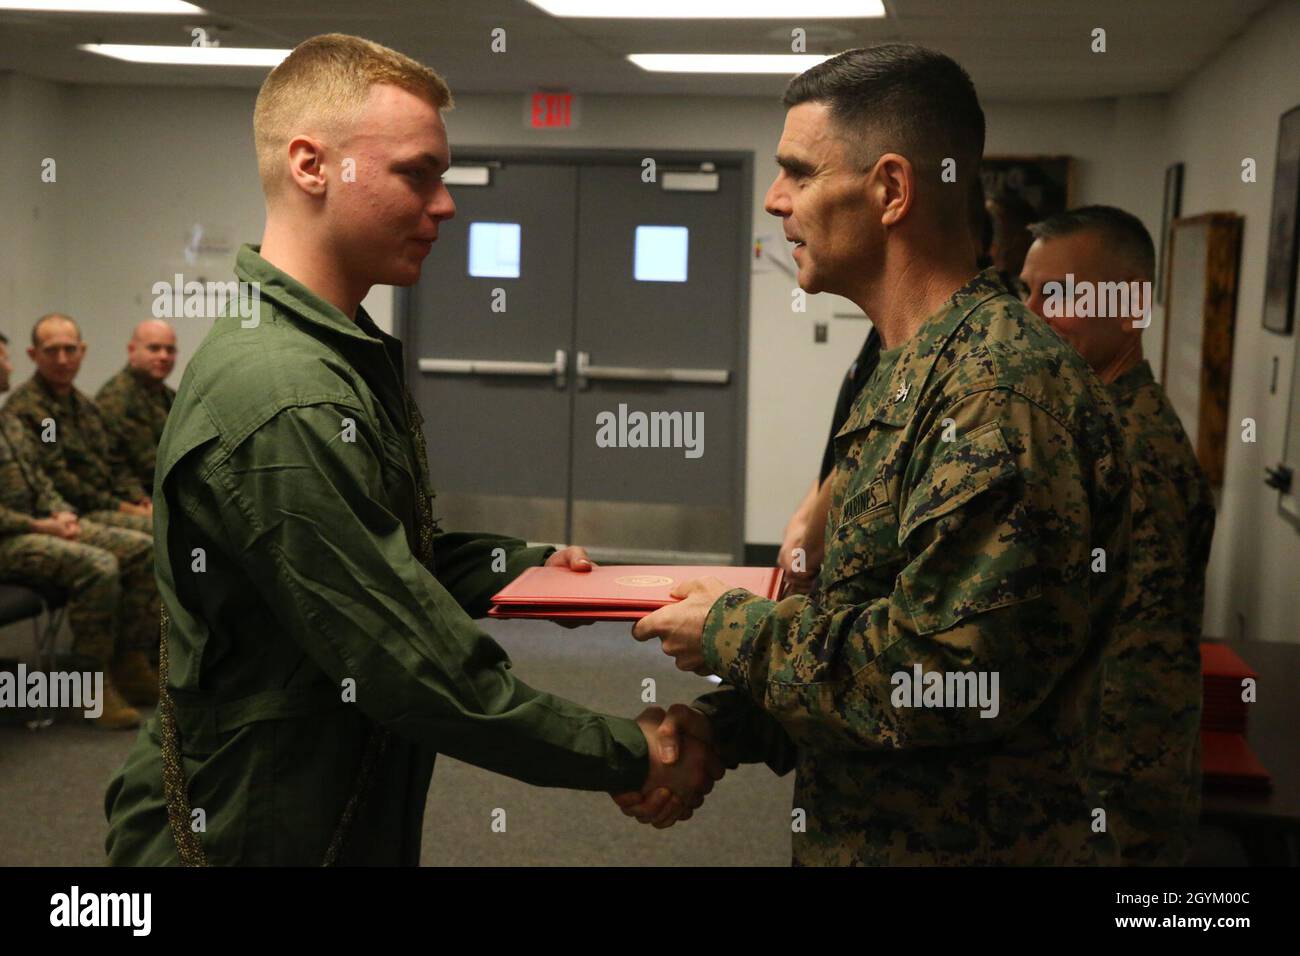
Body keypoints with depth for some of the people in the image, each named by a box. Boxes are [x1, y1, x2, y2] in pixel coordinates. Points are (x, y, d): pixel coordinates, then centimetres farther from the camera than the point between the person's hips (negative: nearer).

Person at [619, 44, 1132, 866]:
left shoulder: (1007, 382, -22)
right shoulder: (915, 374, 9)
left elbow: (947, 671, -28)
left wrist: (734, 633, -14)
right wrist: (716, 734, 2)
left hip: (969, 843, -9)